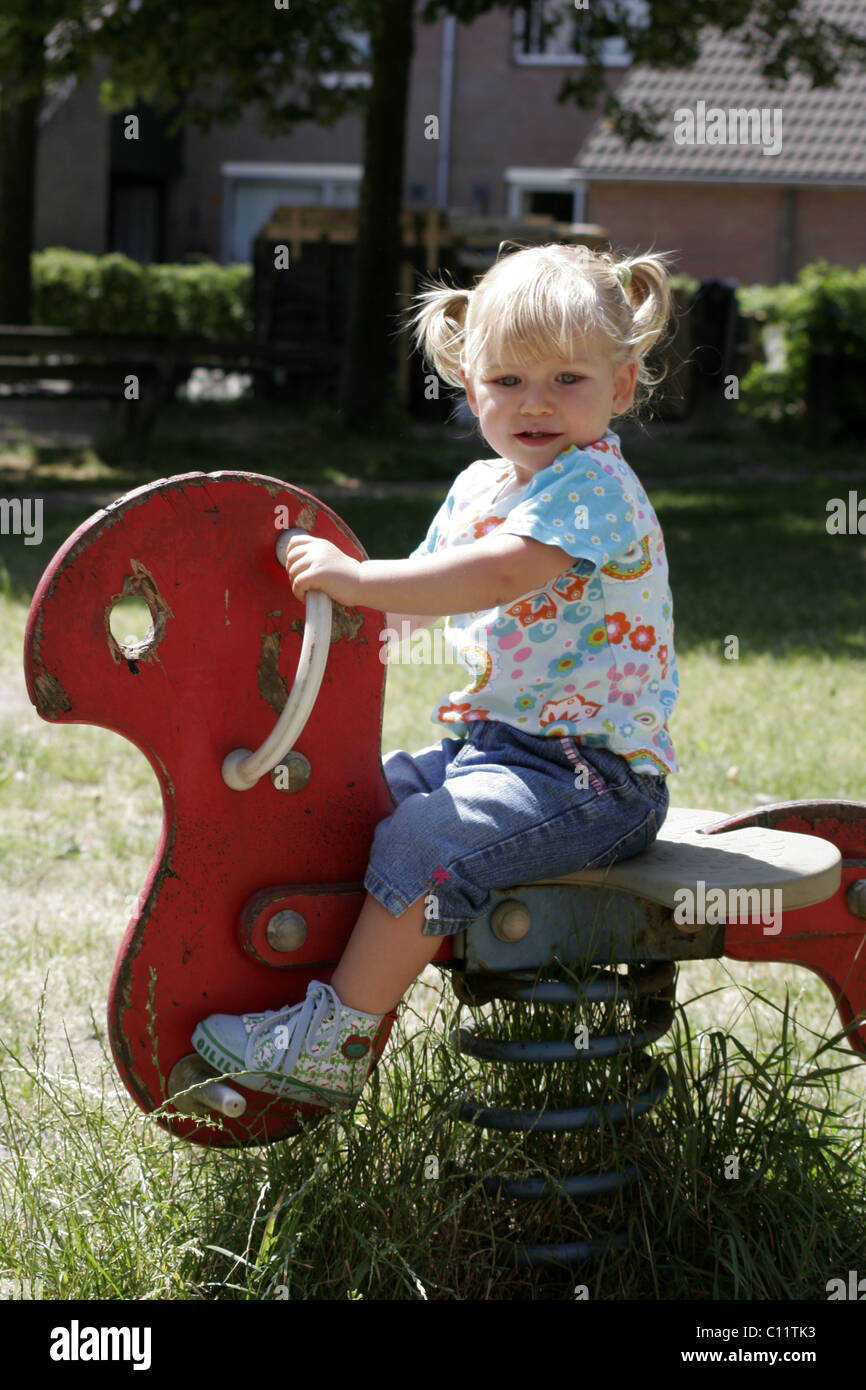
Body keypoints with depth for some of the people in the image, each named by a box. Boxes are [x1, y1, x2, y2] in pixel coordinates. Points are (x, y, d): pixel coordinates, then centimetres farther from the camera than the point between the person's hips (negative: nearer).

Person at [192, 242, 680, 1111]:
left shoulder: (594, 484, -16)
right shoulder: (478, 488, 13)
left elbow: (494, 577, -31)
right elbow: (417, 600, 24)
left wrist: (356, 577, -33)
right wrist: (329, 593, 9)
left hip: (594, 770, -10)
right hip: (489, 742, 10)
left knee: (418, 846, -26)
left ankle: (333, 1044, -16)